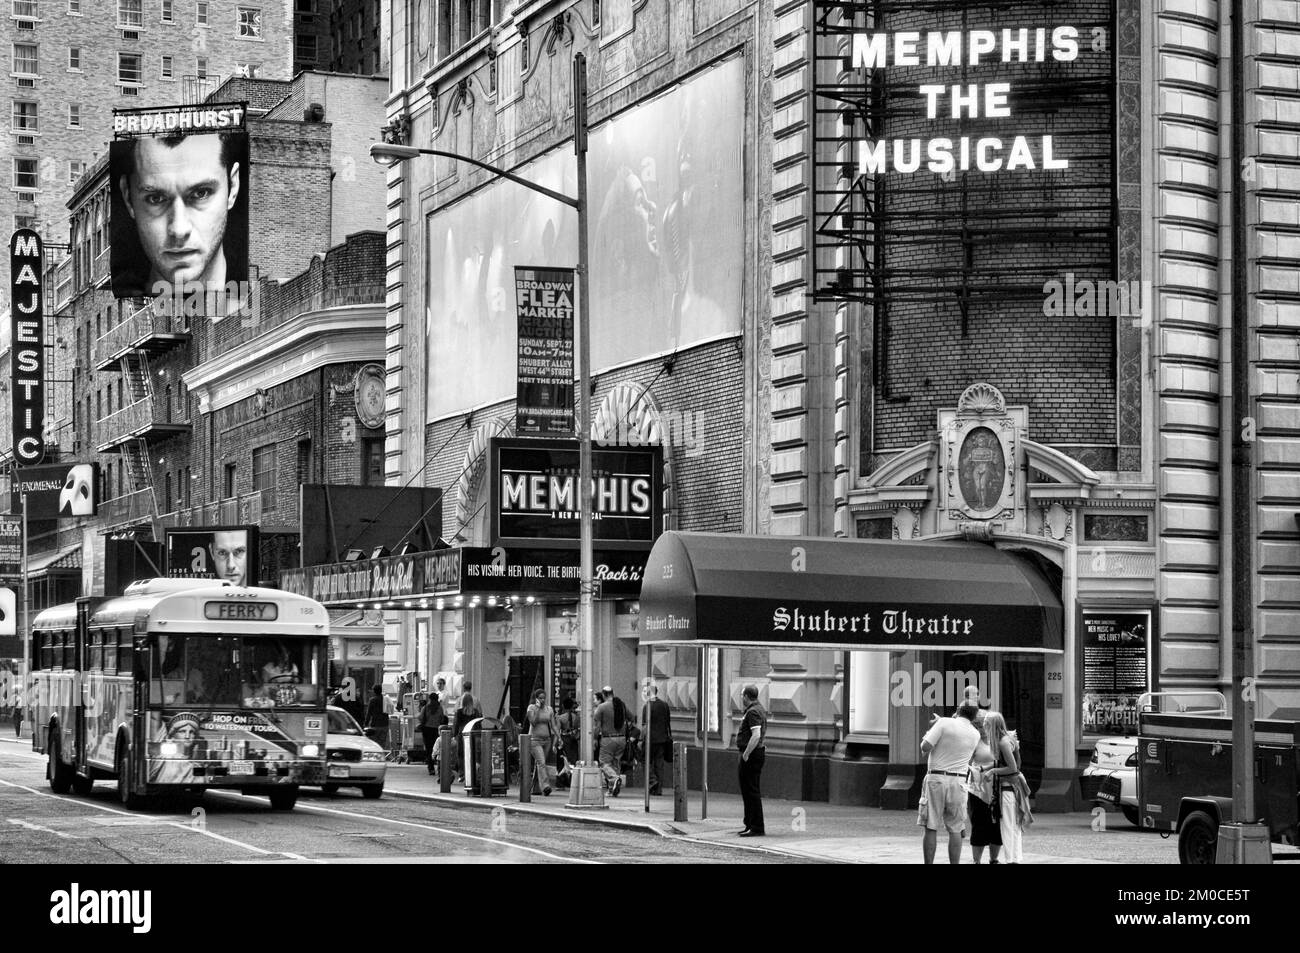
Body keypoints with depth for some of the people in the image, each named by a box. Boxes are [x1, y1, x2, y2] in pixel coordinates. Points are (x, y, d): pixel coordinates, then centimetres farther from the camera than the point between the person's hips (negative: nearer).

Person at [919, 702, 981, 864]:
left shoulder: (944, 723, -8)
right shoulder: (975, 735, 6)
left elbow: (925, 747, -15)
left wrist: (926, 737, 9)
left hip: (936, 778, -3)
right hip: (958, 782, 3)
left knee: (931, 828, 1)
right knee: (955, 830, 7)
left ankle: (928, 864, 0)